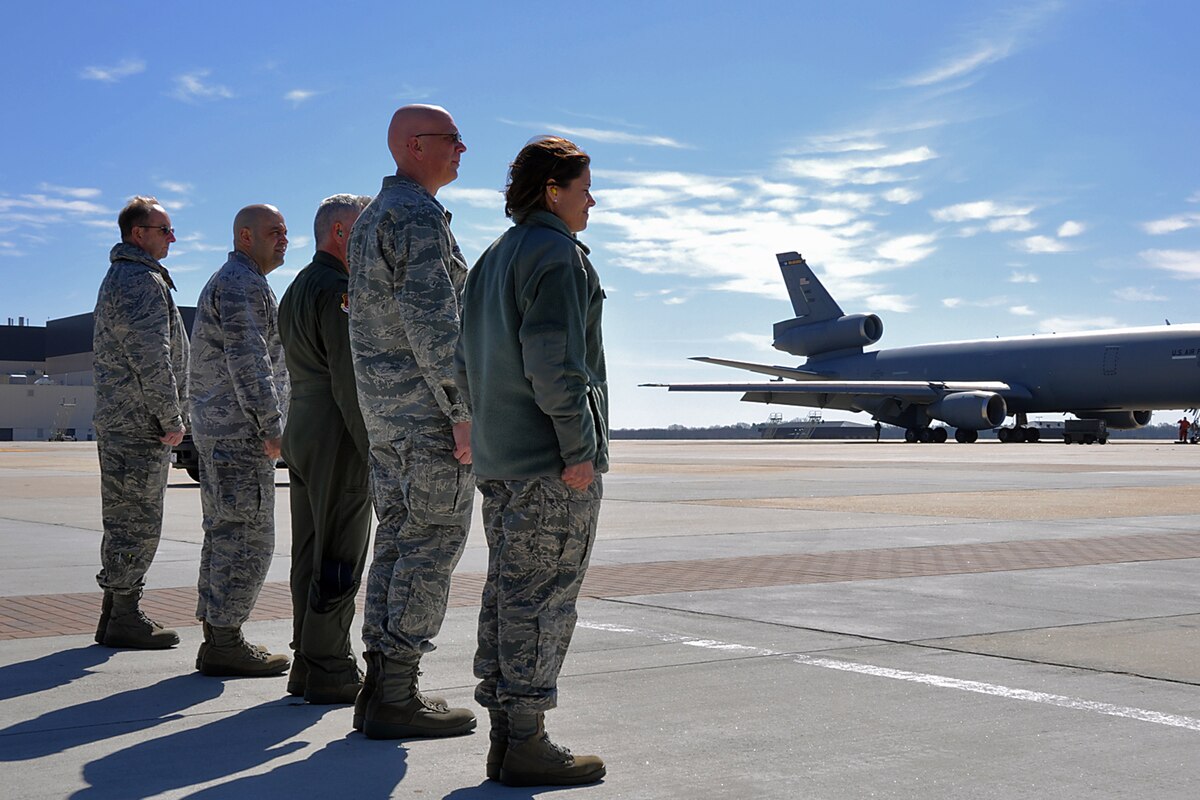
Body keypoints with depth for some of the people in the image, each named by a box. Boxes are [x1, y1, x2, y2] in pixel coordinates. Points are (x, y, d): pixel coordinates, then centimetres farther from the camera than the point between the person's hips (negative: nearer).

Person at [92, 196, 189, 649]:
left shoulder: (117, 279, 22)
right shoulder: (142, 281, -12)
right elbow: (151, 356, -20)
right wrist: (172, 418, -16)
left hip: (117, 420, 11)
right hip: (141, 423, -11)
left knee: (126, 520, 14)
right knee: (138, 520, -7)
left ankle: (116, 614, 19)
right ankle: (124, 620, -3)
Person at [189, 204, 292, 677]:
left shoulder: (225, 282, 23)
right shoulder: (242, 284, -11)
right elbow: (247, 360, -20)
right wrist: (272, 426, -18)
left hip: (217, 429, 11)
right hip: (240, 430, -11)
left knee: (225, 532, 12)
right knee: (247, 536, -9)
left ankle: (218, 636, 17)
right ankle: (225, 642, -7)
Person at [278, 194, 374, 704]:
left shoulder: (298, 288, 19)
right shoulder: (338, 291, -13)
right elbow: (350, 381, -19)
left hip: (301, 431, 10)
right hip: (338, 436, -10)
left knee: (310, 552, 12)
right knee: (339, 557, -5)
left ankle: (308, 663, 19)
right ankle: (329, 672, -1)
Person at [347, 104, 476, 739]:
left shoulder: (369, 219, 19)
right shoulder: (419, 216, -13)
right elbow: (431, 322, -21)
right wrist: (464, 410, -20)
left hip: (381, 408, 10)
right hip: (427, 405, -10)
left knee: (397, 540, 12)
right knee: (432, 544, -6)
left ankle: (379, 686, 15)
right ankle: (397, 699, -4)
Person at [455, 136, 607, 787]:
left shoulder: (490, 261, 19)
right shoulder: (557, 254, -10)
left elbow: (466, 361, 18)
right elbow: (554, 362, -20)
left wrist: (484, 431, 18)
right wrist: (580, 449, -18)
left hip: (497, 461, 9)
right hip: (553, 464, -9)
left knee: (505, 591, 11)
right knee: (542, 598, -6)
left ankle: (504, 733, 16)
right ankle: (524, 742, -2)